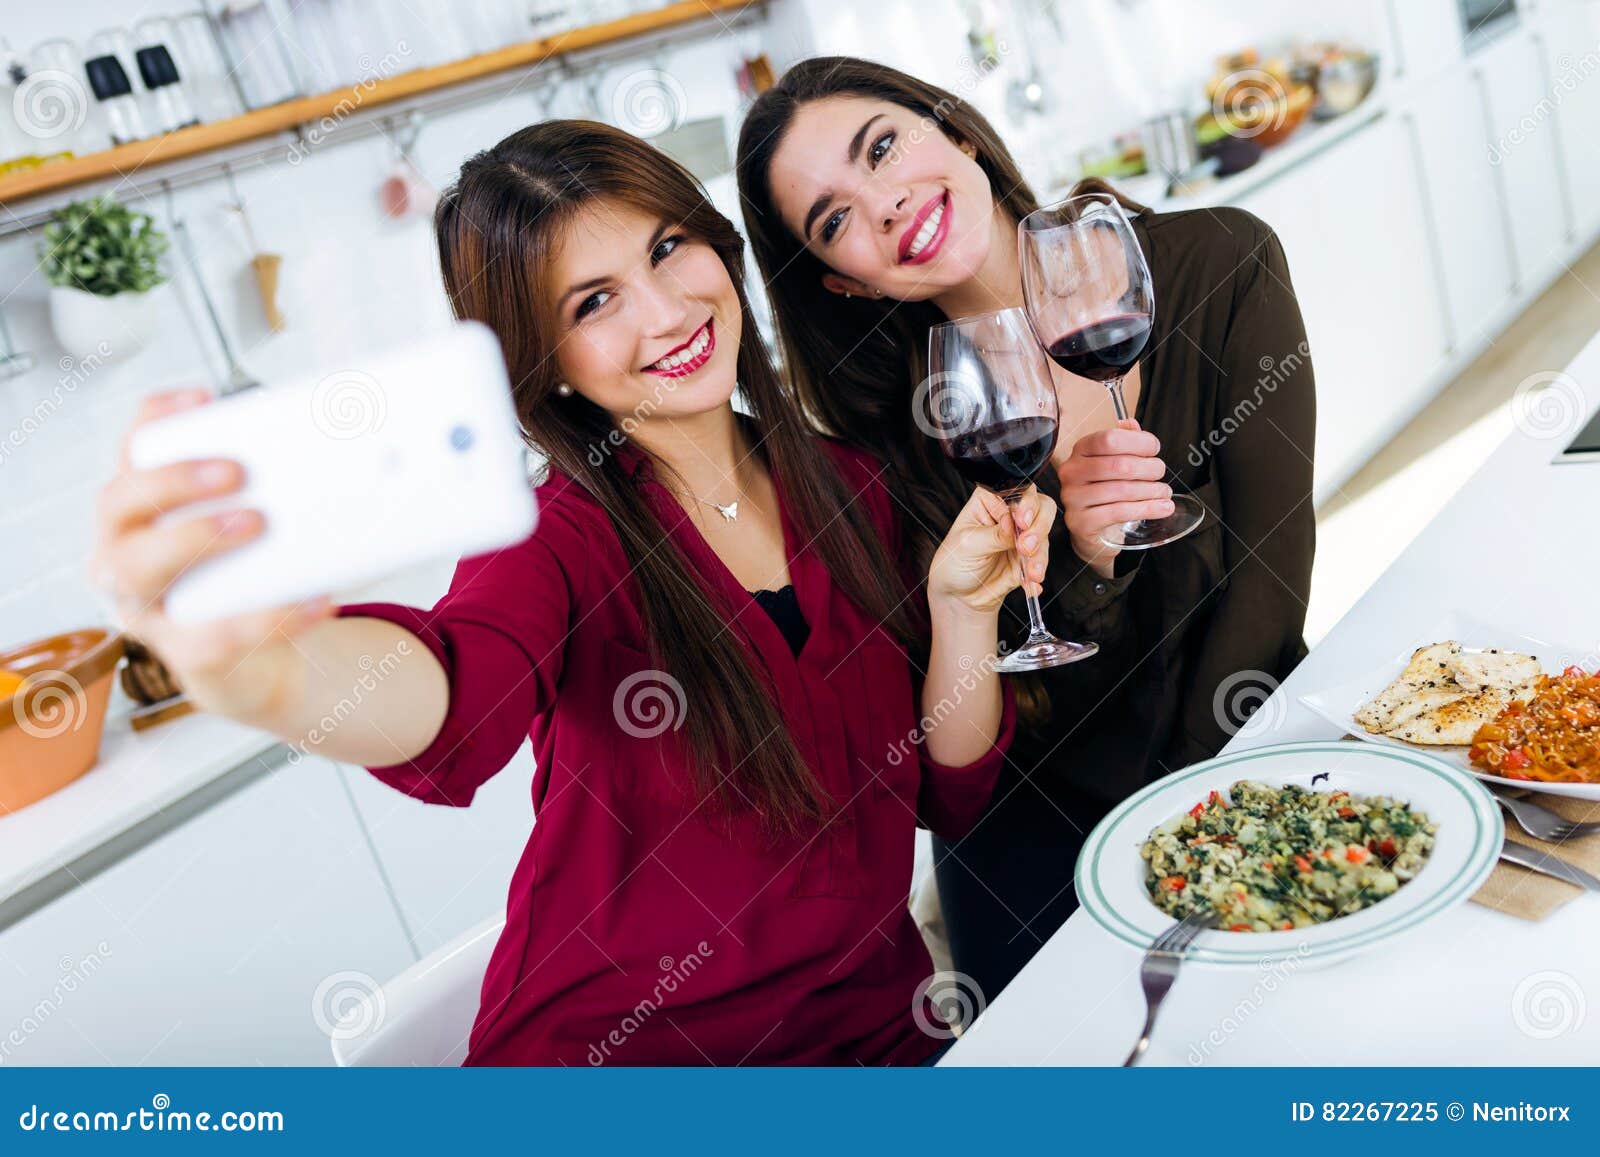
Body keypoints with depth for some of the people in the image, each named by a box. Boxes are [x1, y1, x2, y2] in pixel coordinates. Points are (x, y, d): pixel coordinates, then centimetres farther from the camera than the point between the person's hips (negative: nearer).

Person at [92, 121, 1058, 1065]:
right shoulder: (560, 541, -11)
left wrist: (963, 609, -9)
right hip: (615, 1049, -4)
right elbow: (460, 696, -34)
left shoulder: (850, 487, 1)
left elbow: (952, 796, 6)